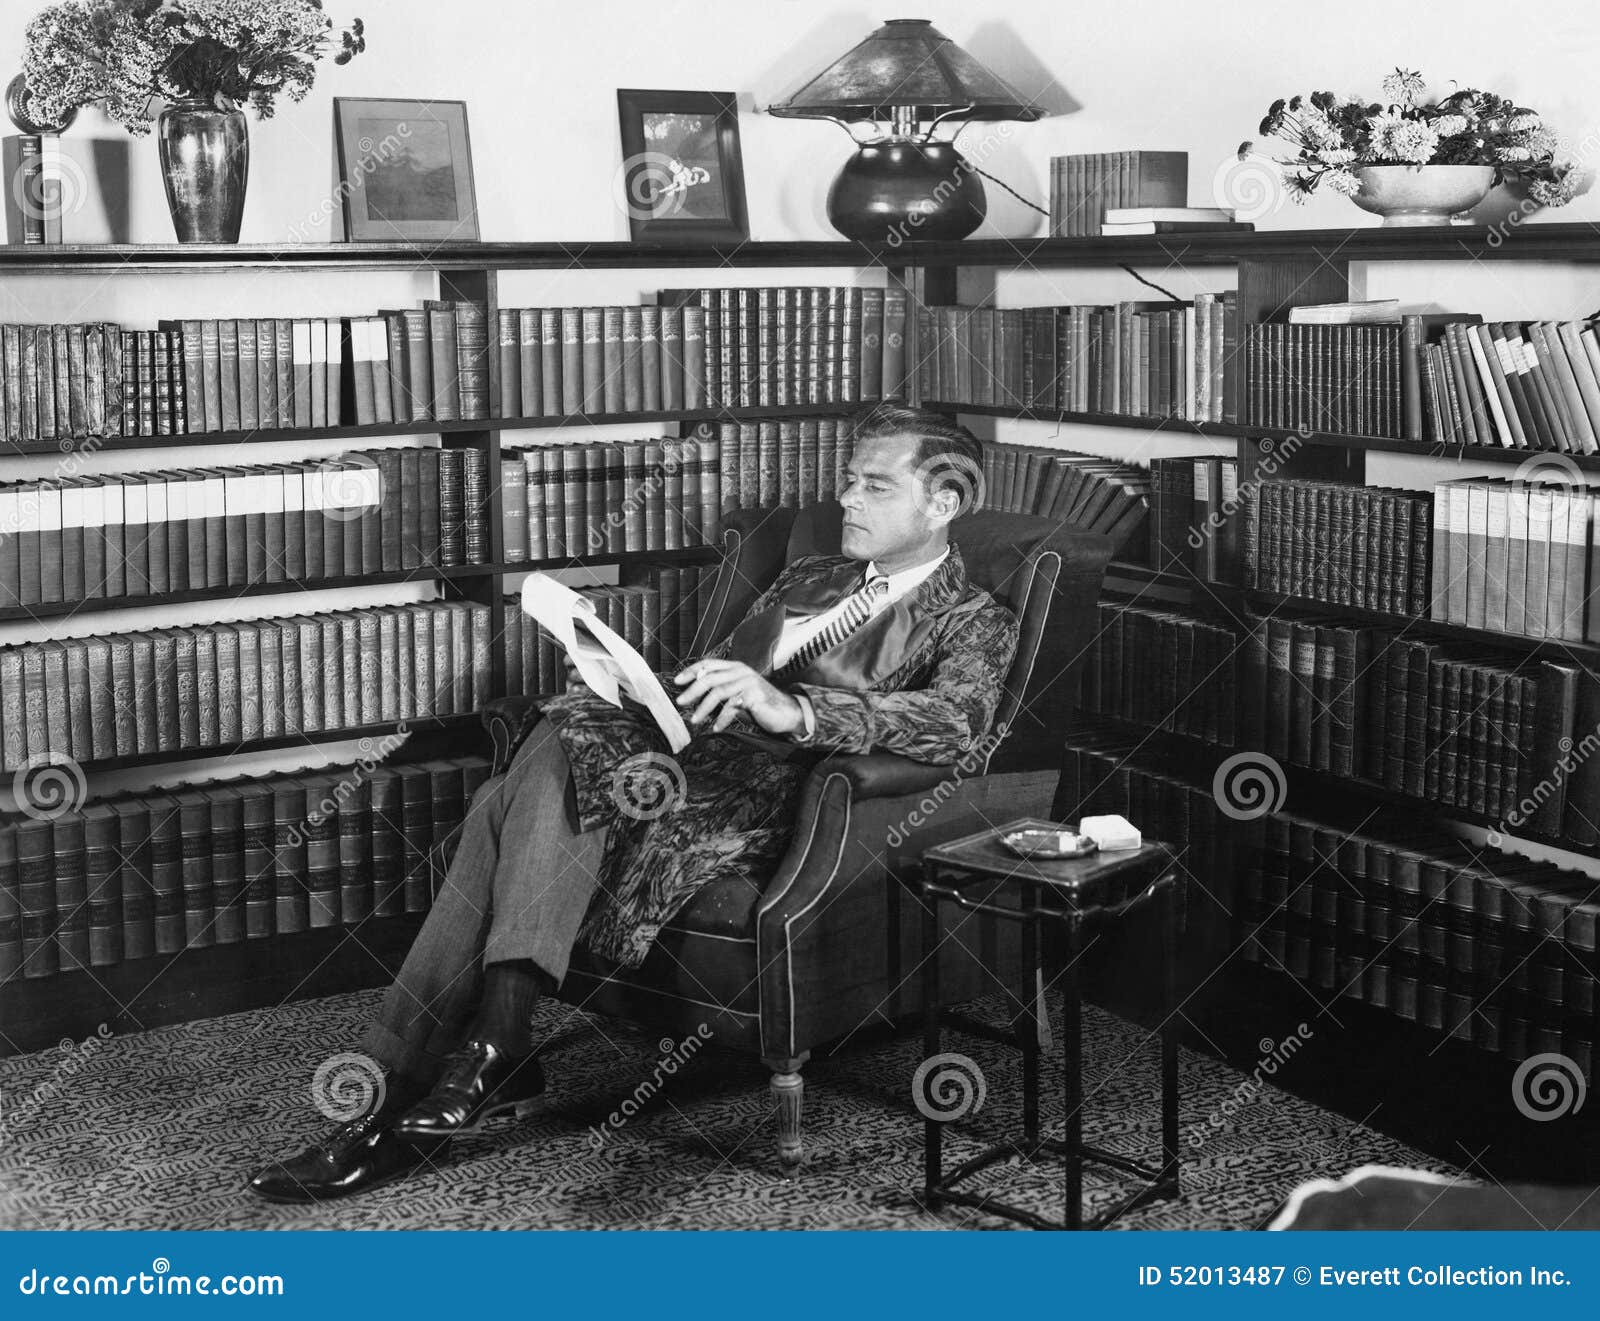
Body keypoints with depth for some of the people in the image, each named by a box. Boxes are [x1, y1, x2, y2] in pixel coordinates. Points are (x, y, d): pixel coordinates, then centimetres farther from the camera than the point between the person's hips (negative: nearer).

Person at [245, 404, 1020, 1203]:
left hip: (763, 801, -6)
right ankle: (395, 1106, -26)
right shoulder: (807, 580, 30)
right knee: (509, 803, -23)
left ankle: (494, 1045, -31)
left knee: (561, 751, -29)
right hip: (691, 761, 6)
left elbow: (954, 722, -16)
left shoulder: (975, 622, 7)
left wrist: (788, 707, -31)